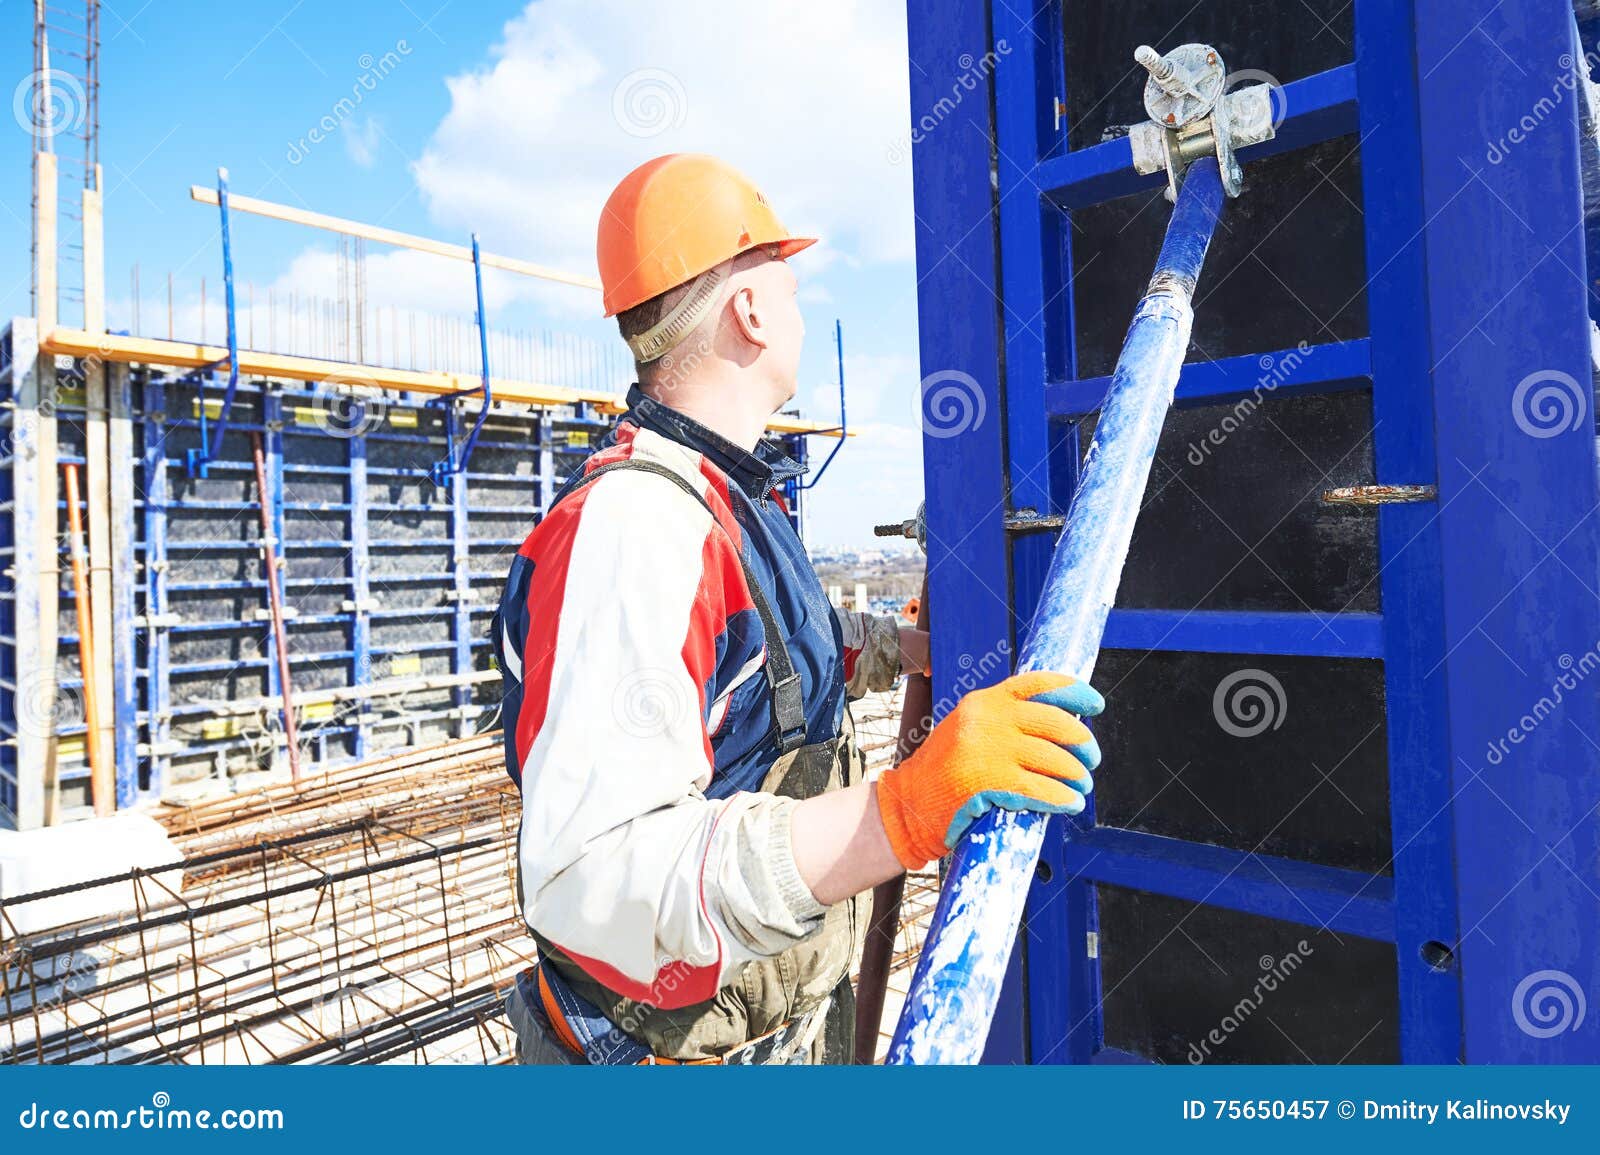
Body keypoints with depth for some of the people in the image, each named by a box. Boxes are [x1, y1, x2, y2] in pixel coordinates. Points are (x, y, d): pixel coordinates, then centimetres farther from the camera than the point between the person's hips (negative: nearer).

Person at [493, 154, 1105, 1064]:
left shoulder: (733, 501, 6)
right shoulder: (628, 523, -29)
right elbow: (593, 879, -38)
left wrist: (920, 647, 19)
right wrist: (905, 810, -46)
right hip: (680, 1045, -9)